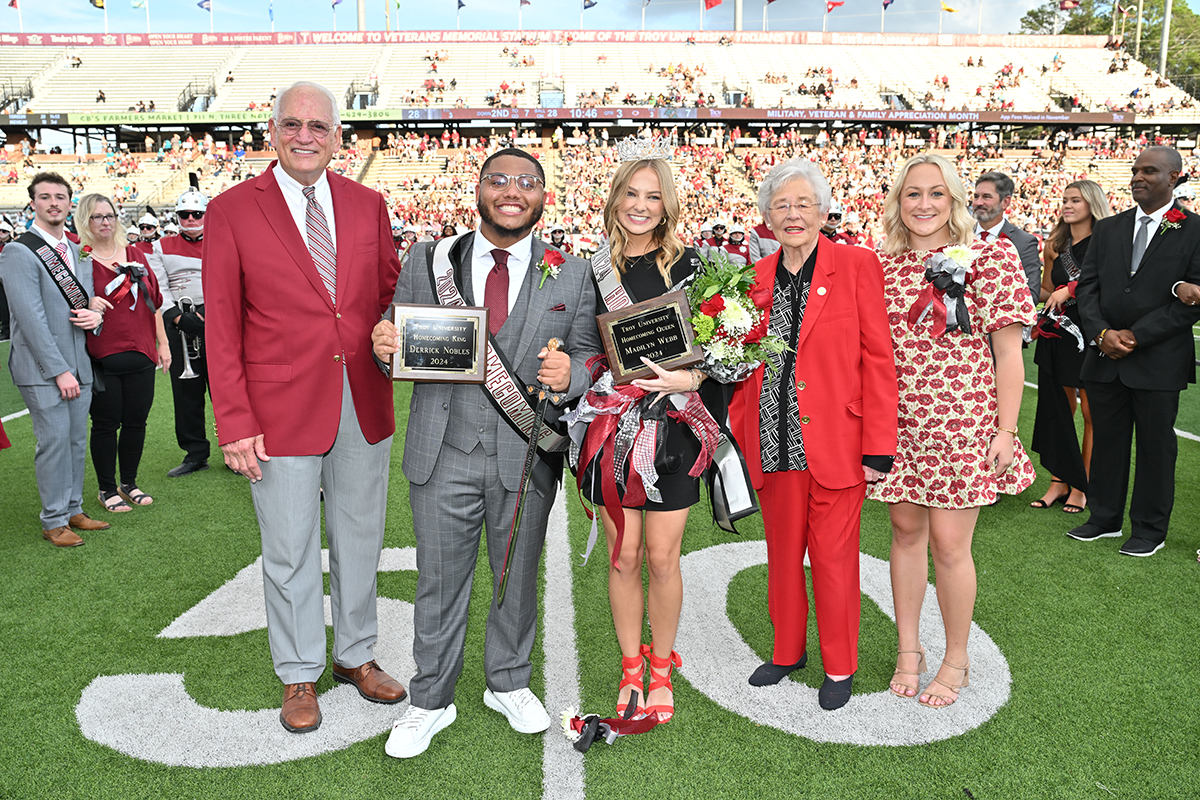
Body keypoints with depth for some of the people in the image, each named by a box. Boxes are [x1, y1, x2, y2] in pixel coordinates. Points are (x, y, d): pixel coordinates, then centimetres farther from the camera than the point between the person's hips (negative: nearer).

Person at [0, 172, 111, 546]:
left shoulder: (78, 252, 14)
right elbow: (31, 319, -13)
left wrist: (96, 314, -5)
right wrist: (59, 370, -16)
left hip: (78, 364, 6)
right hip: (42, 367, -6)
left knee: (77, 440, 11)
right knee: (54, 441, -3)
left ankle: (73, 509, 23)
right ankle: (54, 521, 9)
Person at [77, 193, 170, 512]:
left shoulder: (136, 256, 12)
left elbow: (153, 303, 15)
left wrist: (162, 343, 13)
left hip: (140, 356, 4)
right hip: (102, 359, -4)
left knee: (136, 421, 9)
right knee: (106, 424, 4)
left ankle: (129, 483, 25)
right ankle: (107, 489, 18)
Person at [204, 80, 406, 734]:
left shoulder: (368, 204, 6)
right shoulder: (231, 211, -4)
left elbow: (390, 289, 13)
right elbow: (221, 328, -5)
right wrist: (234, 423, -10)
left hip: (364, 404, 4)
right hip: (282, 408, -3)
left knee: (360, 540, 16)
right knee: (290, 552, 9)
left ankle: (356, 656, 36)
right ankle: (300, 677, 29)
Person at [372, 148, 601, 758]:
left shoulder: (571, 275, 2)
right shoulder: (428, 261, 3)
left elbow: (588, 359, 0)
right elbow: (402, 349, 6)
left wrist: (567, 375, -22)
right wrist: (386, 345, -17)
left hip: (527, 456, 1)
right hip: (444, 453, 0)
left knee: (518, 578, 17)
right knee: (439, 582, 12)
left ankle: (508, 684, 40)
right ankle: (431, 701, 32)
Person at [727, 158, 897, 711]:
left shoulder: (856, 265, -4)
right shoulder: (757, 277, 9)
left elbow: (878, 359, -7)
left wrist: (878, 447, -11)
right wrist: (737, 435, 2)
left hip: (834, 443, -4)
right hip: (773, 445, 4)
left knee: (833, 557, 6)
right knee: (782, 553, 15)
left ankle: (839, 667, 26)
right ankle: (788, 650, 35)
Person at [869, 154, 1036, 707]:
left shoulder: (988, 258, -4)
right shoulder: (882, 267, 6)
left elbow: (1008, 351, -4)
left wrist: (1005, 430, -7)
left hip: (963, 423, -3)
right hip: (899, 423, 4)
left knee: (948, 544, 0)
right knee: (905, 530, 12)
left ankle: (956, 660, 22)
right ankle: (909, 649, 28)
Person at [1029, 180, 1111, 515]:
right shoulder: (1056, 245, 13)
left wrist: (1071, 289, -19)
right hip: (1057, 336, 5)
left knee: (1091, 413, 2)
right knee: (1058, 410, 6)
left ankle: (1082, 486, 12)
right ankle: (1059, 483, 14)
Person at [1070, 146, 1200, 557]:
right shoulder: (1107, 229, 10)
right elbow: (1087, 287, 7)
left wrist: (1136, 335, -14)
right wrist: (1101, 333, -9)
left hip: (1160, 361, -4)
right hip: (1105, 358, 4)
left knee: (1155, 446, 7)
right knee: (1107, 440, 12)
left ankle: (1150, 530, 20)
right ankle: (1105, 518, 27)